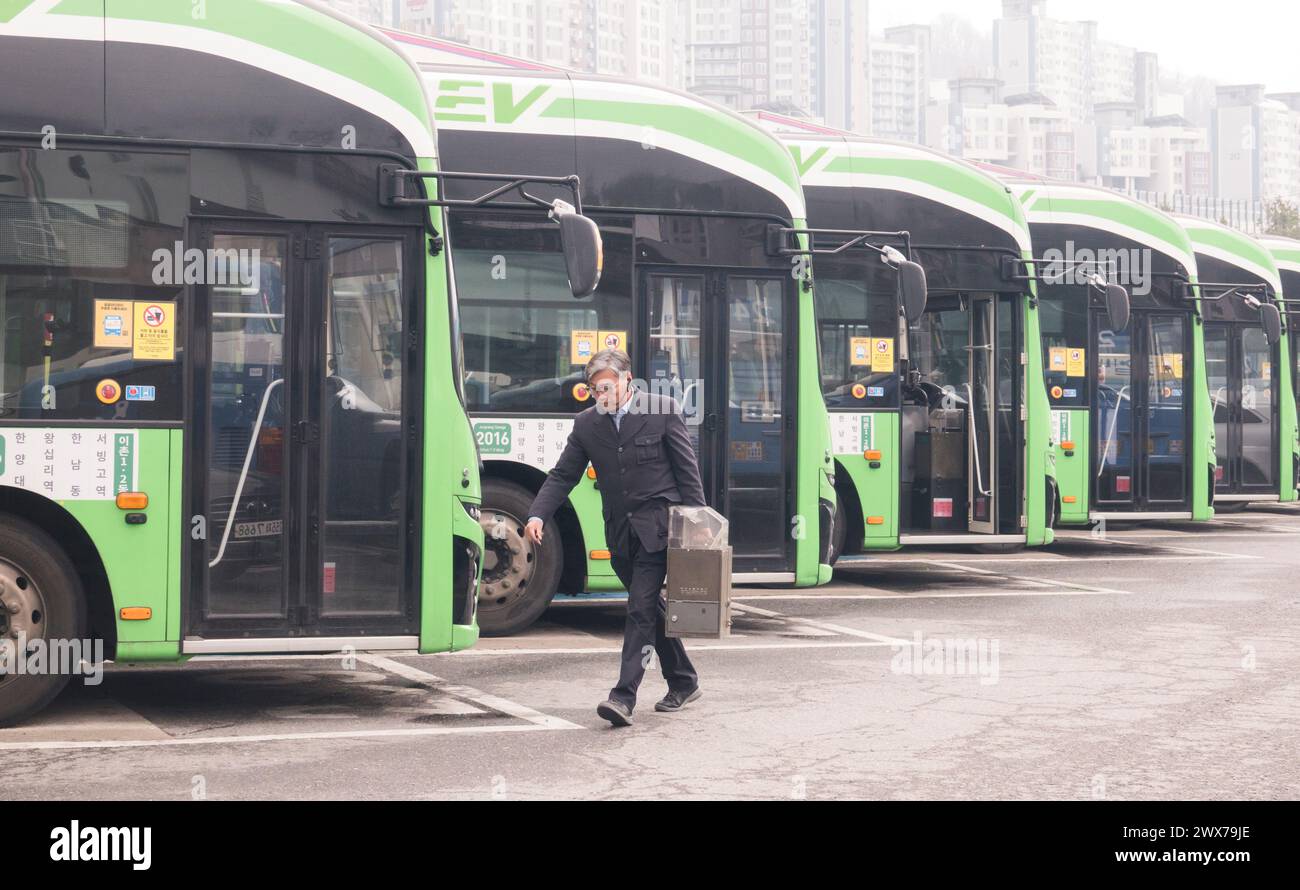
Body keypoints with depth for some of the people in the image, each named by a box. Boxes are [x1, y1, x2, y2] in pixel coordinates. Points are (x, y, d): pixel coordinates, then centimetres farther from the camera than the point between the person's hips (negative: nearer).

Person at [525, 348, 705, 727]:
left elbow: (688, 472, -3)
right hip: (621, 533, 5)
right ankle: (683, 682, 30)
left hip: (658, 527, -5)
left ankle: (624, 698, -16)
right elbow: (562, 476, 5)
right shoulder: (586, 423, 6)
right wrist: (538, 515, -10)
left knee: (641, 610, -12)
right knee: (650, 610, 14)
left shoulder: (664, 411, -4)